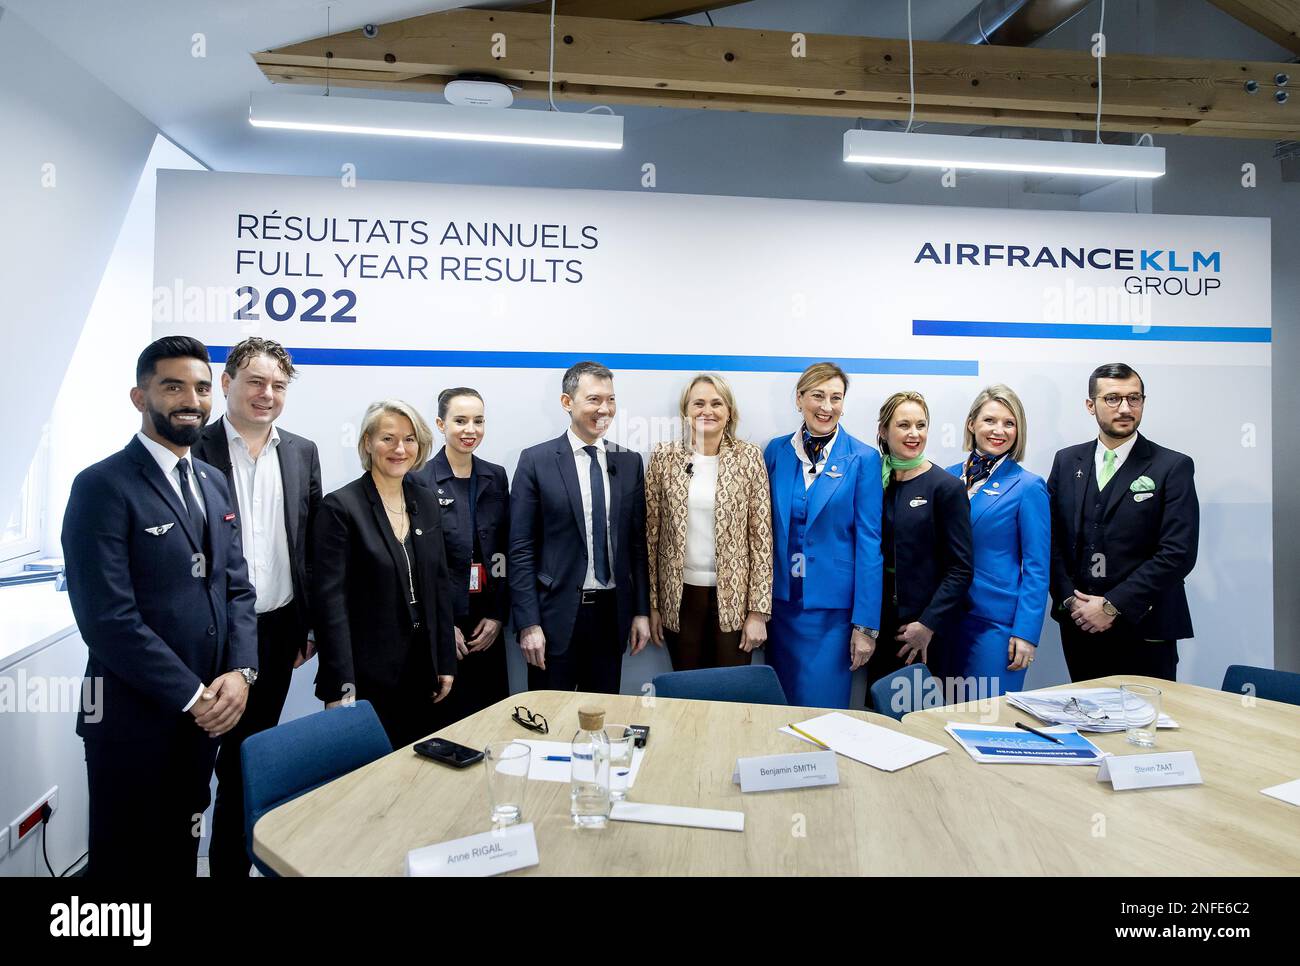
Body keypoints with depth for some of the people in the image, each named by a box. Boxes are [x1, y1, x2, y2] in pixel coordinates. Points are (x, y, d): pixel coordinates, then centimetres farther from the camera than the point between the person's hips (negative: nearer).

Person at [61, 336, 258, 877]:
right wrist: (193, 696, -16)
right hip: (134, 716, -6)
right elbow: (107, 618, -20)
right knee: (127, 859, 13)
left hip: (204, 711, 6)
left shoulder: (213, 482, 9)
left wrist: (239, 672, -7)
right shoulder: (103, 486, -14)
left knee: (180, 852, 22)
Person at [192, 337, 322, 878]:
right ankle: (228, 865, 25)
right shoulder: (196, 450, -8)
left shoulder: (302, 453, 6)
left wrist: (311, 625, 8)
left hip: (280, 628, 4)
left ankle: (240, 857, 35)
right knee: (233, 760, 6)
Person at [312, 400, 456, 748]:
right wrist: (341, 689, -17)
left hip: (421, 669, 5)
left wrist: (446, 662, 9)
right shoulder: (340, 507, -10)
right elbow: (330, 601, -14)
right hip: (368, 675, -5)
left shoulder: (426, 502, 7)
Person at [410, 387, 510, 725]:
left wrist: (498, 615, 0)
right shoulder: (420, 481, -7)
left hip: (487, 624, 4)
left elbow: (505, 551, 8)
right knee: (447, 718, 4)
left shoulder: (496, 477, 7)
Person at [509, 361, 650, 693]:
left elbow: (638, 541, 9)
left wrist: (642, 611, 6)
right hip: (556, 614, -3)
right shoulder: (535, 460, -5)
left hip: (612, 613, 3)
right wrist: (528, 624, -11)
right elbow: (521, 549, -7)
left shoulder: (630, 462, 6)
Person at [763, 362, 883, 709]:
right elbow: (766, 528, 8)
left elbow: (869, 541, -7)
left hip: (832, 606, -3)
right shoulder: (776, 451, 3)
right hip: (781, 602, 3)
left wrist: (866, 624, -9)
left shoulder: (863, 459, -6)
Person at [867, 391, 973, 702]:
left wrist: (928, 625, -14)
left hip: (925, 632, -4)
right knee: (880, 711, 9)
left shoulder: (947, 487, -6)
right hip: (878, 626, 4)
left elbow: (961, 569, -8)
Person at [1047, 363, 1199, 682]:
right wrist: (1070, 600, -7)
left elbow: (1178, 553, -11)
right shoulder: (1067, 461, 7)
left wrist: (1112, 606, -14)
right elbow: (1052, 539, 5)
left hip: (1144, 631, -3)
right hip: (1078, 624, 3)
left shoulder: (1173, 467, -4)